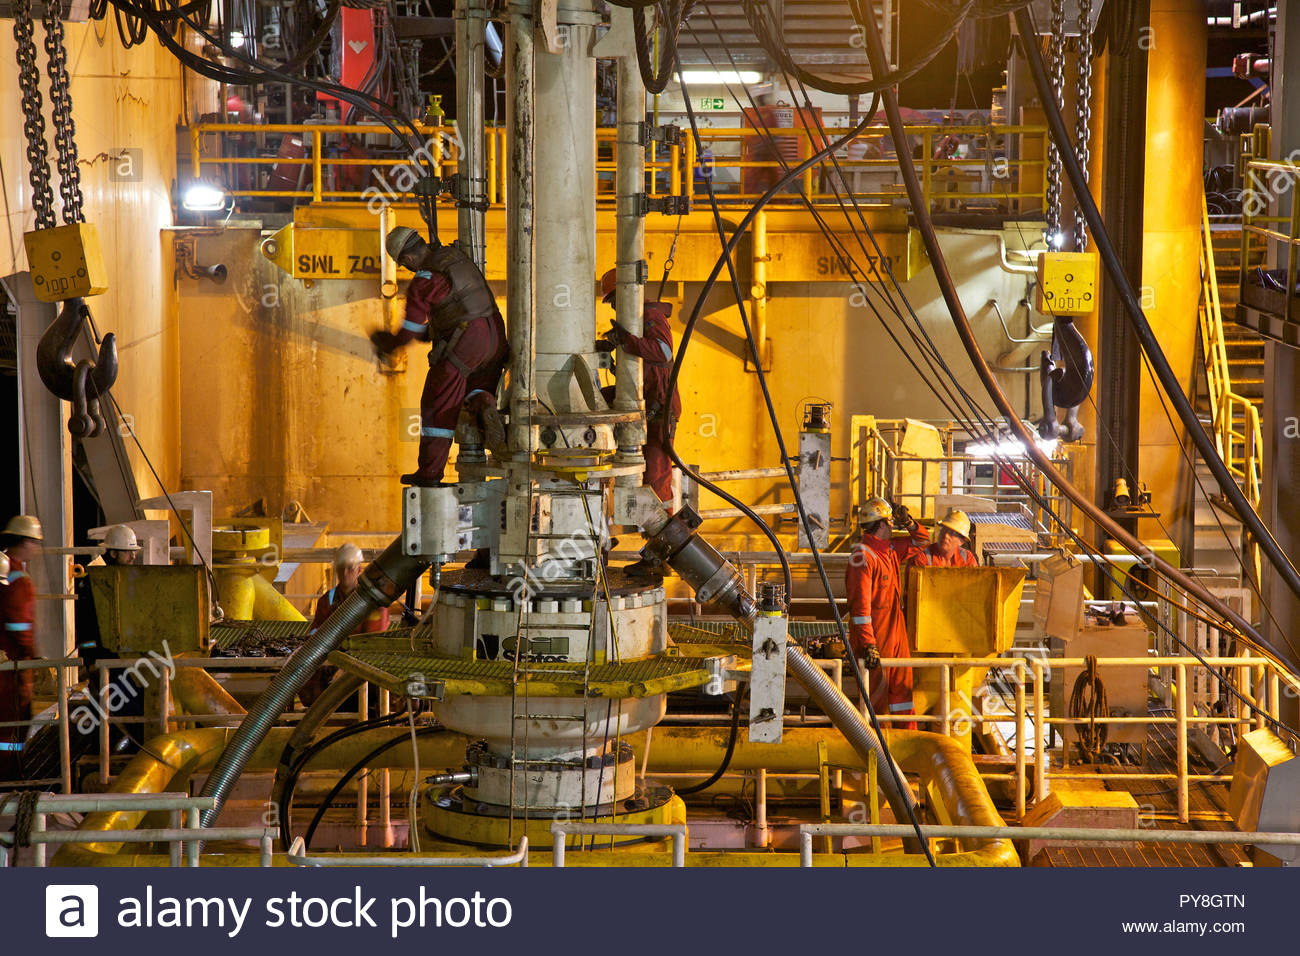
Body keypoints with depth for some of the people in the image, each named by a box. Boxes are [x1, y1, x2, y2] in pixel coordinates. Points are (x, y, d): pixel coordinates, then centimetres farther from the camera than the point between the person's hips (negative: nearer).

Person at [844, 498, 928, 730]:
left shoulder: (891, 550, 11)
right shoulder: (863, 556, -17)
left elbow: (921, 540, 28)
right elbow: (860, 604, -24)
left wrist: (909, 523, 5)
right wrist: (868, 644, -30)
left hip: (896, 634, 9)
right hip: (875, 637, -9)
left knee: (902, 687, 13)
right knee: (876, 693, -3)